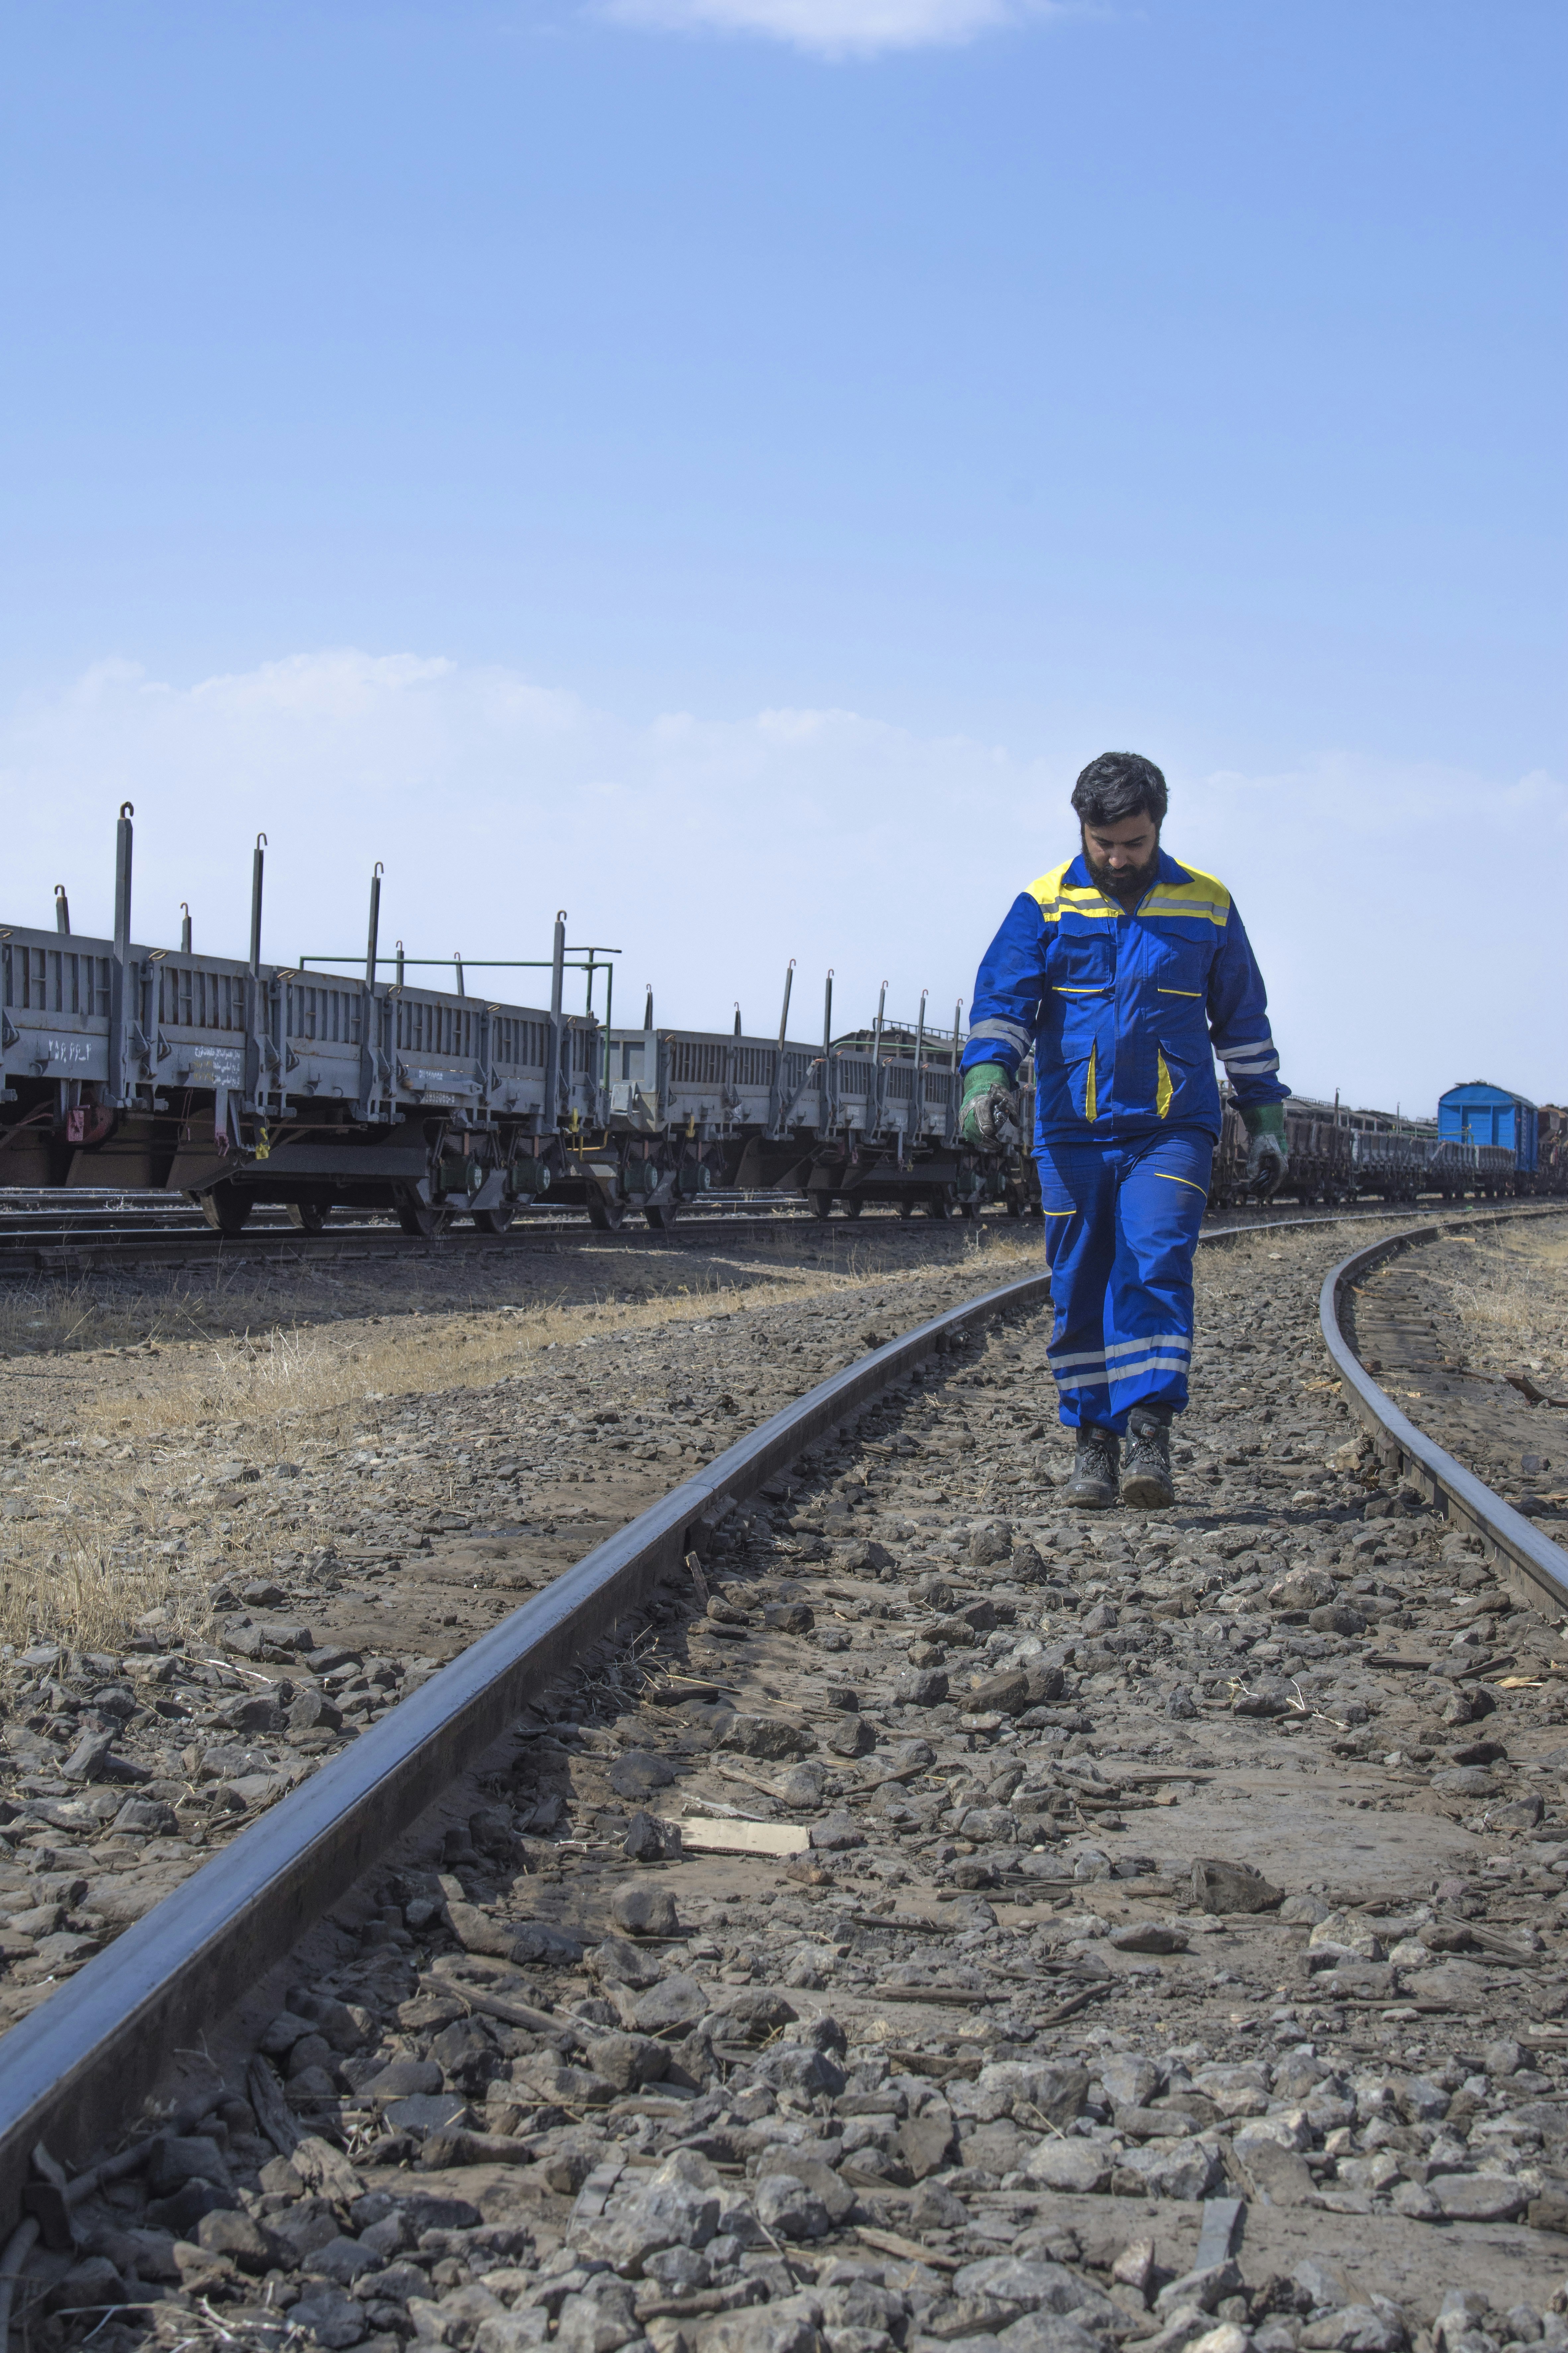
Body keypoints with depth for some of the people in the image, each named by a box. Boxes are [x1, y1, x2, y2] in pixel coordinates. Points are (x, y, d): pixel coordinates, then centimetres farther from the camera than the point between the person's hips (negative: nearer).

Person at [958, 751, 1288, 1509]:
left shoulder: (1207, 906, 7)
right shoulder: (1045, 904, 4)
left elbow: (1243, 1021, 16)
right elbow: (1003, 996, -6)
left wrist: (1265, 1120, 16)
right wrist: (986, 1075, -24)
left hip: (1171, 1132, -1)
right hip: (1072, 1135, 1)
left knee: (1157, 1266, -18)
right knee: (1080, 1291, 3)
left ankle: (1150, 1436, -19)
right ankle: (1094, 1442, 14)